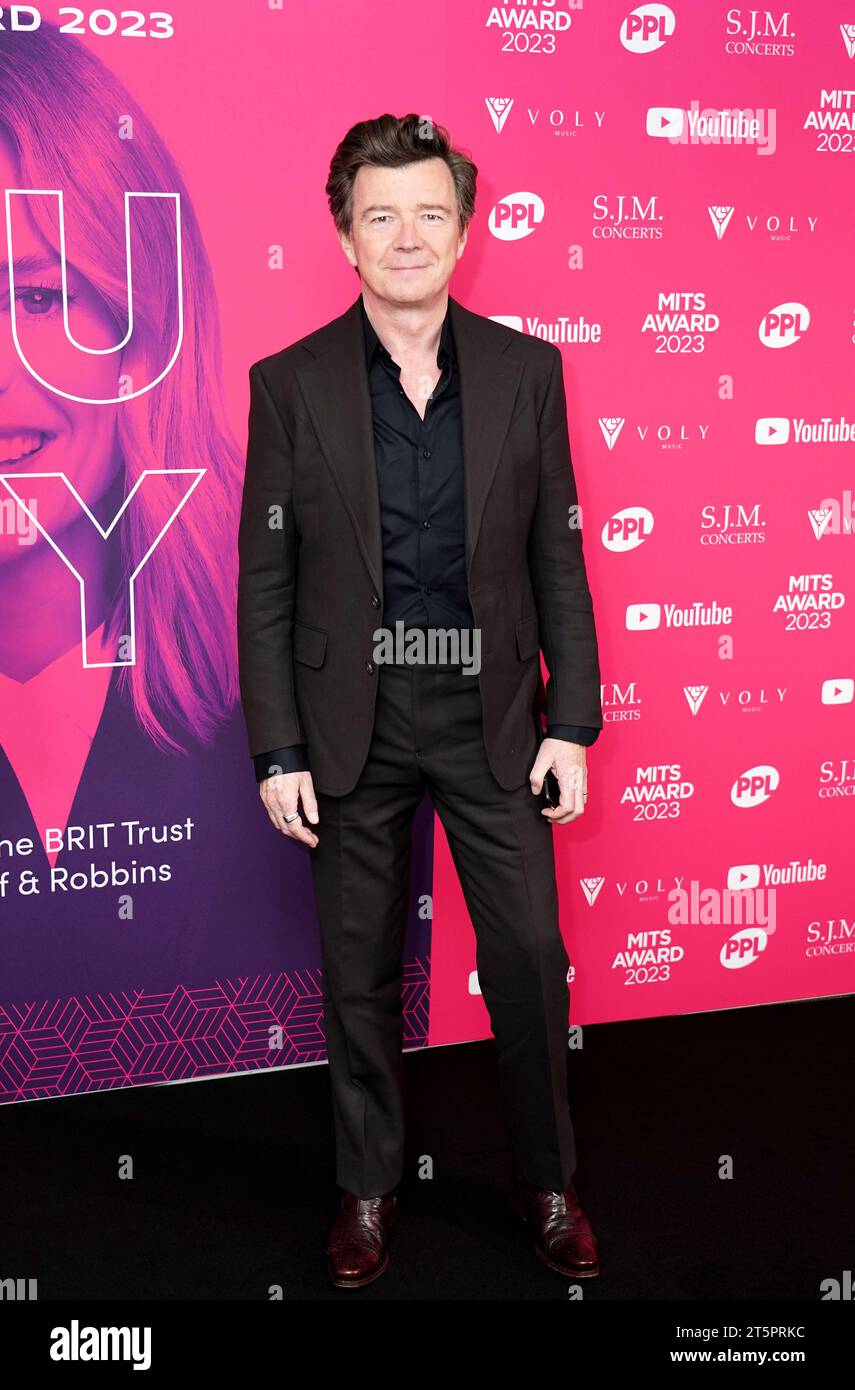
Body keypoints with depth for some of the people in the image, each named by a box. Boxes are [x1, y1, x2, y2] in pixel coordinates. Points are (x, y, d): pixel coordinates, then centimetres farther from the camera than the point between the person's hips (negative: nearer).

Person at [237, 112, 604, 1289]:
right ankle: (369, 1185, 34)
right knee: (360, 968, 12)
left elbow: (559, 560, 2)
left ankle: (547, 1181, 30)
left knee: (530, 953, 7)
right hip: (353, 720, 0)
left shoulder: (527, 370, 0)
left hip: (492, 714, 1)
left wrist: (571, 725, -2)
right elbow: (267, 584, -2)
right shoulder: (290, 384, -4)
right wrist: (277, 751, -6)